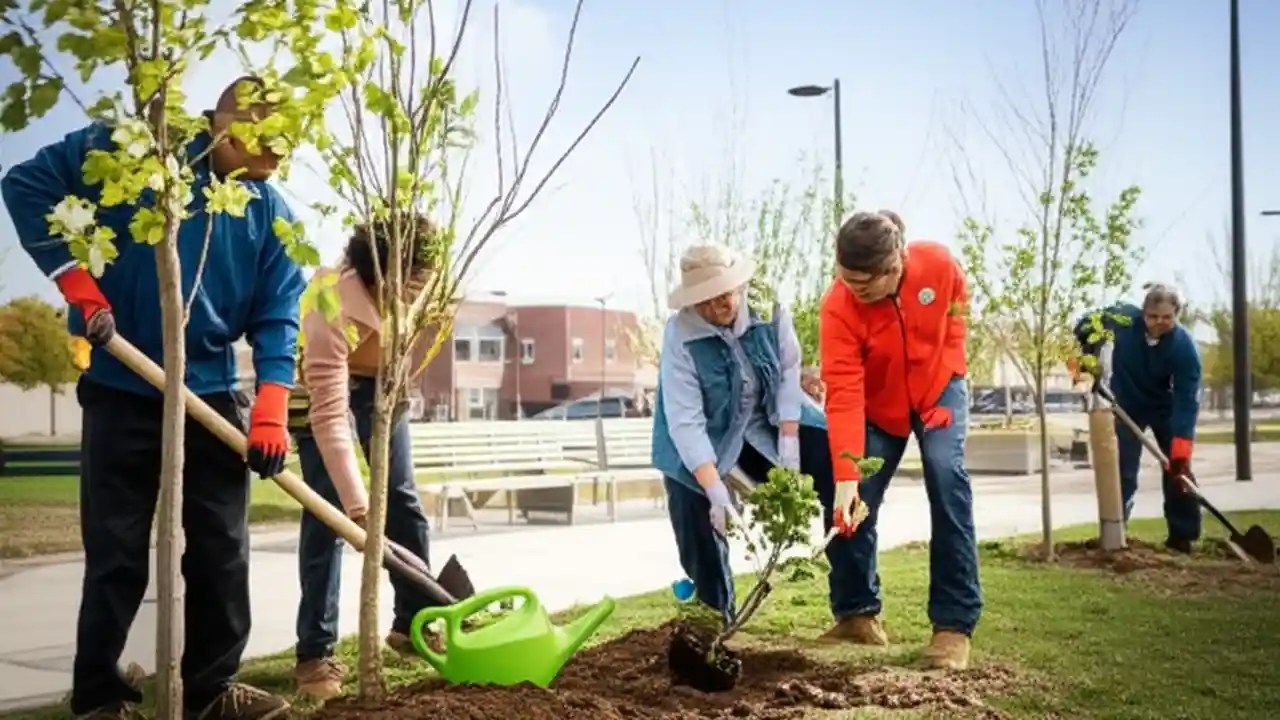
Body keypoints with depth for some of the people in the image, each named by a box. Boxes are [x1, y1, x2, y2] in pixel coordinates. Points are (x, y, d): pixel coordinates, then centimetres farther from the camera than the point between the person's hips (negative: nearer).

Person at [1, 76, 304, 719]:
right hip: (122, 391, -4)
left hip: (212, 394, 4)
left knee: (222, 548, 7)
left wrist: (270, 412, -15)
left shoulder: (272, 215, 0)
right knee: (116, 553, 3)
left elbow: (277, 318, -2)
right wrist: (79, 285, -15)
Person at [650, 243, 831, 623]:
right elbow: (685, 422, -33)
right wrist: (716, 491, -41)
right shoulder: (680, 336, -29)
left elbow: (788, 371, -9)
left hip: (765, 419, 3)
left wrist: (788, 439, -15)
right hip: (699, 441, -3)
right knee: (701, 535, -14)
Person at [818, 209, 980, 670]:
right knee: (851, 503, -8)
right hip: (877, 406, 0)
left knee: (948, 482, -20)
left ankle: (954, 624, -17)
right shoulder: (838, 308, -31)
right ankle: (857, 615, 11)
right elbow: (842, 396, -35)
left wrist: (946, 378, -8)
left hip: (937, 390, 0)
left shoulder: (938, 265, -27)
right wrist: (845, 474, -43)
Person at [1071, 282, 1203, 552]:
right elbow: (1089, 322, -6)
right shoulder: (1124, 318, -28)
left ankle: (1182, 535, 7)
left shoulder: (1185, 346, -30)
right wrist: (1085, 355, -20)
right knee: (1122, 470, -2)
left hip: (1165, 407, 0)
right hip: (1127, 405, 1)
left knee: (1177, 468, -3)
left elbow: (1187, 400, -32)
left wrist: (1181, 449, -39)